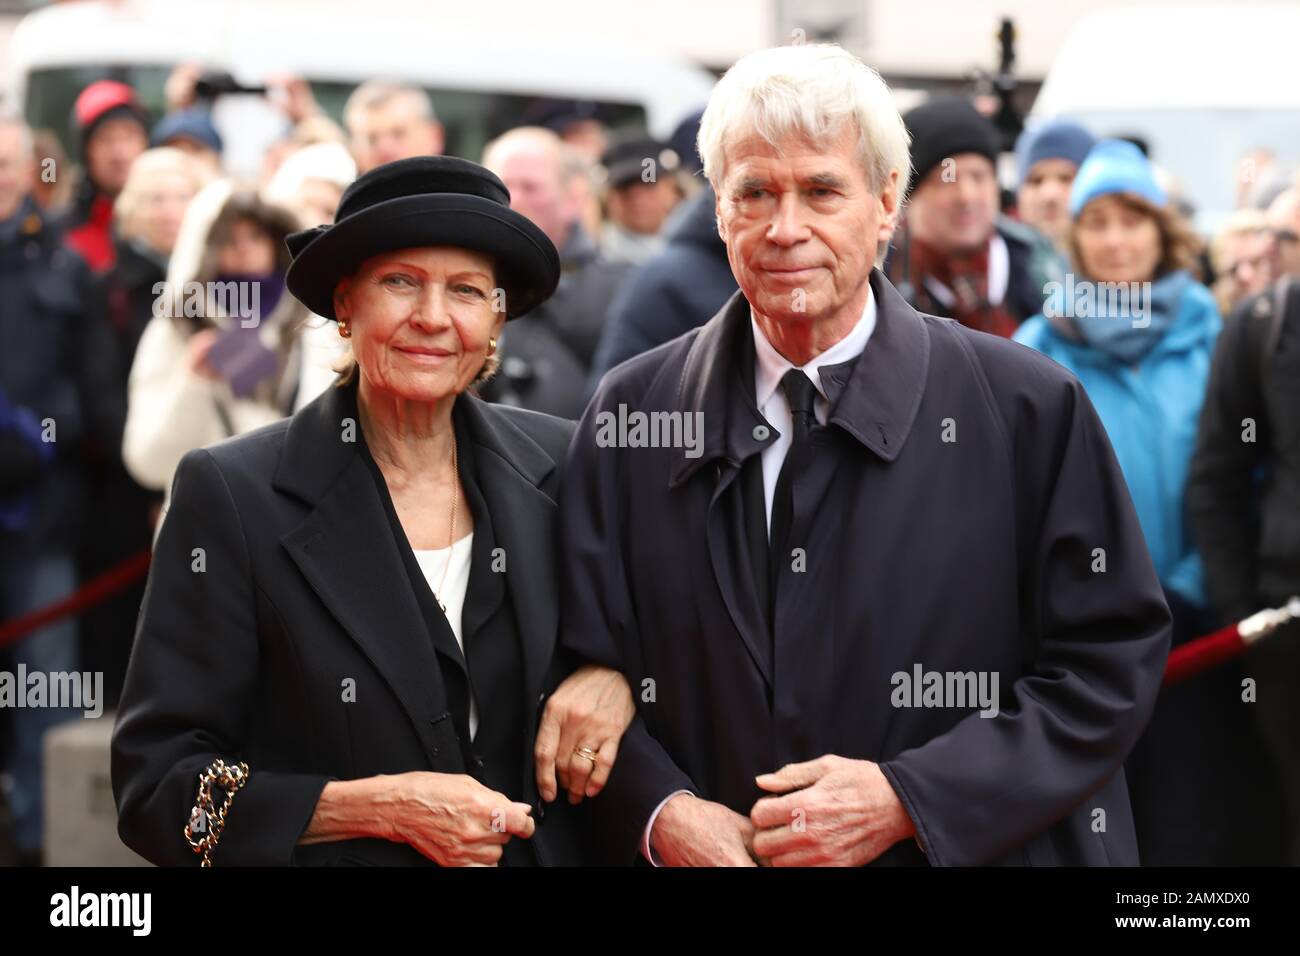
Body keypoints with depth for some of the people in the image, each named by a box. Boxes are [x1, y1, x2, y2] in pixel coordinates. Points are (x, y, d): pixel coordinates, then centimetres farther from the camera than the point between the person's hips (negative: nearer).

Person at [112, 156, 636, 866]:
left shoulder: (557, 470, -5)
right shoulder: (232, 495, -13)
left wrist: (614, 674, -12)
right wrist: (384, 806, -23)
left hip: (543, 854, 3)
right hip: (346, 856, -3)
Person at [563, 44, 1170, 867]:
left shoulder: (1030, 408, -9)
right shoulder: (632, 411, -3)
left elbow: (1113, 661, -9)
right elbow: (585, 660, 1)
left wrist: (907, 800, -18)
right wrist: (660, 813, -17)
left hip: (968, 848, -1)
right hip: (706, 854, 2)